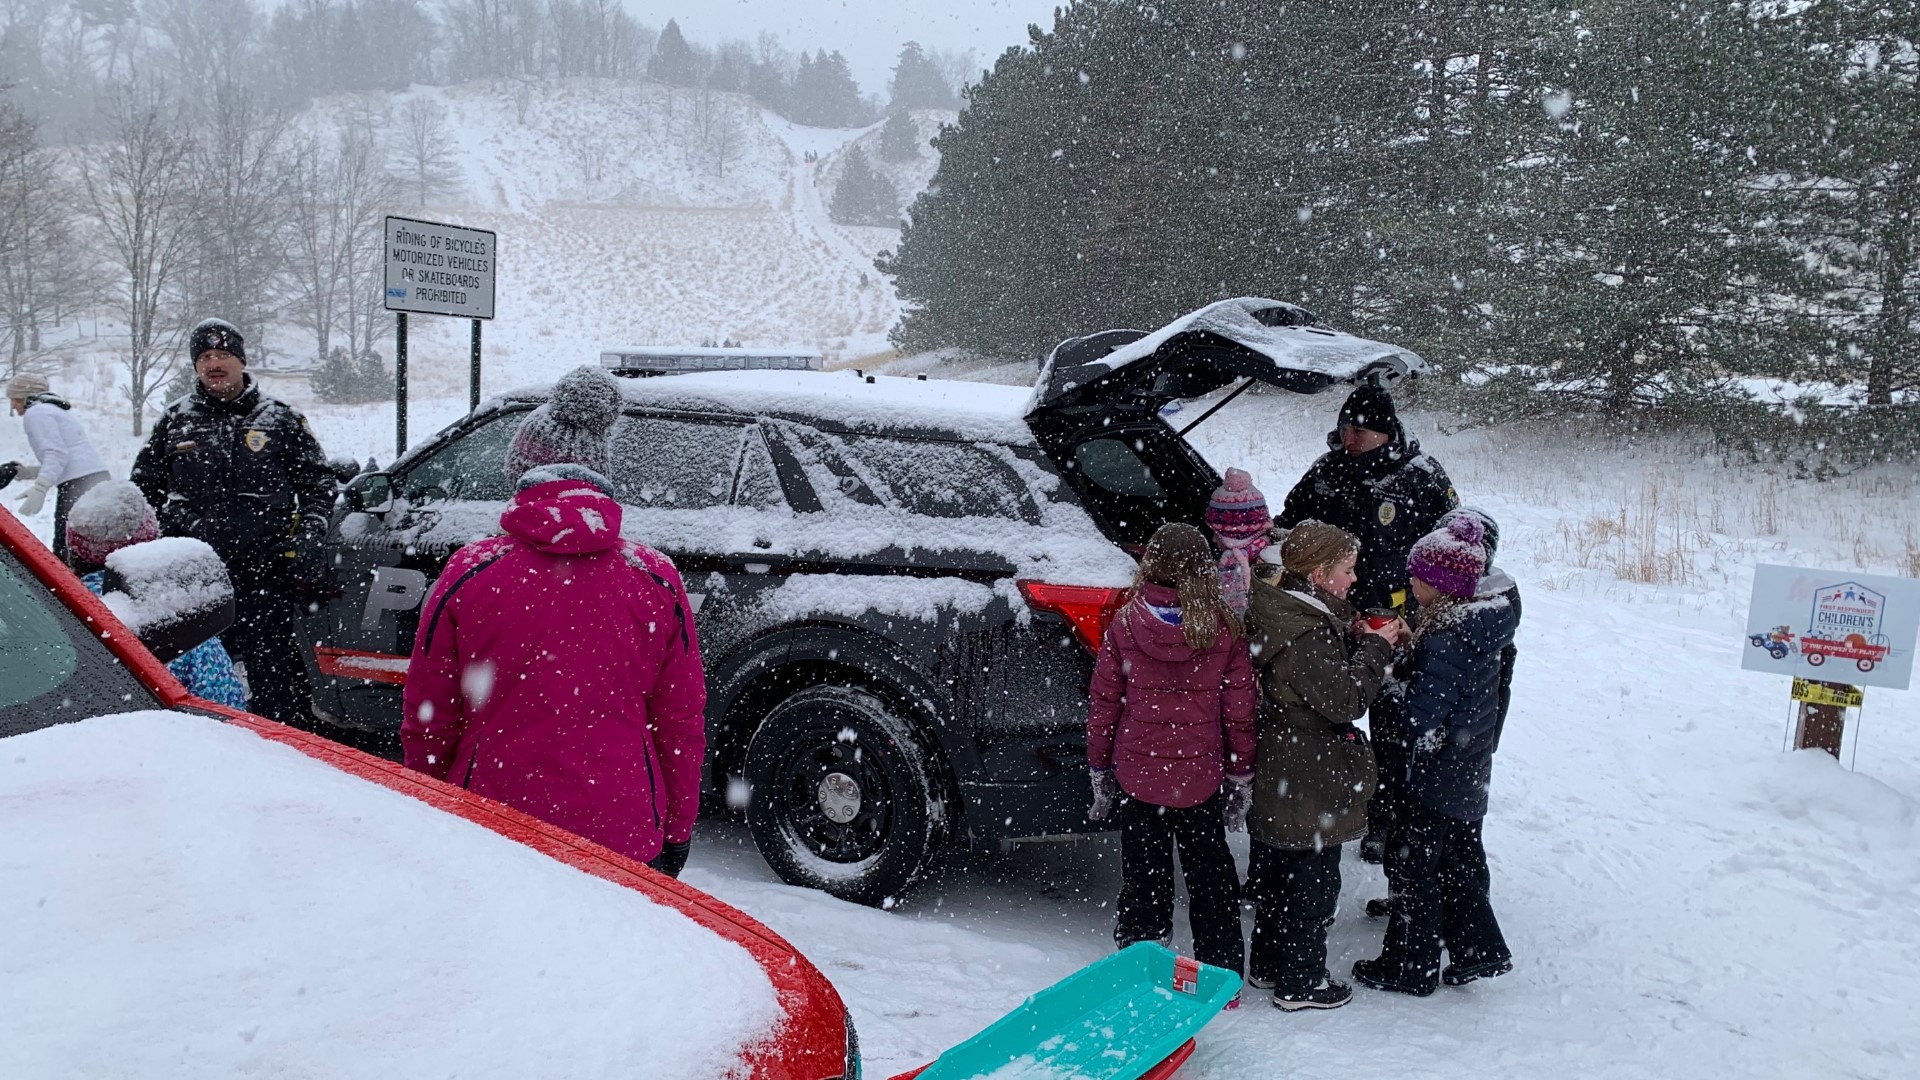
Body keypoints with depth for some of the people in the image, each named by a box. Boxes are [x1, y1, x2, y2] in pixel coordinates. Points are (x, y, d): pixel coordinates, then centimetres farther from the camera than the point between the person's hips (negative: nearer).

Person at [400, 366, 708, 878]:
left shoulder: (469, 574, -7)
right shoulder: (657, 581, -5)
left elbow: (426, 725, 1)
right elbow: (681, 725, 2)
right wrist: (677, 833, 15)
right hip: (626, 838, 1)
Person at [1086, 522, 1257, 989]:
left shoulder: (1124, 625, -9)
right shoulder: (1225, 629, -8)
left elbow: (1104, 704, -3)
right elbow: (1239, 710, -3)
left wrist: (1100, 771, 8)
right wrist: (1241, 776, 8)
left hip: (1138, 775, 0)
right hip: (1202, 778, 1)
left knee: (1142, 879, 12)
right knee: (1210, 877, 16)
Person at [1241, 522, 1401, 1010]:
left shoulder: (1288, 613, 5)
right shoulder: (1305, 635, -26)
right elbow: (1346, 699, -23)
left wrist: (1354, 639, 2)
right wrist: (1375, 647, -13)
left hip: (1278, 777, 10)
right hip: (1312, 784, -10)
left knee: (1274, 874, 21)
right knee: (1314, 883, 5)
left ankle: (1267, 964, 37)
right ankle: (1299, 983, 18)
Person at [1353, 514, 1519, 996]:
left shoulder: (1444, 641, -27)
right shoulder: (1480, 626, 2)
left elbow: (1422, 716, -29)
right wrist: (1408, 648, -2)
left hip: (1439, 775, -9)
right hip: (1471, 773, 9)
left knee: (1411, 861, 5)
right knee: (1460, 857, 21)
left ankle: (1410, 966, 16)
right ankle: (1480, 950, 31)